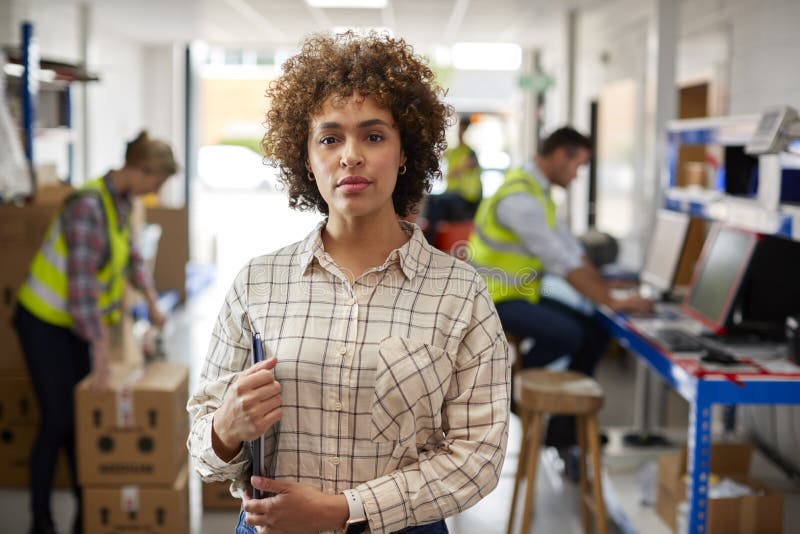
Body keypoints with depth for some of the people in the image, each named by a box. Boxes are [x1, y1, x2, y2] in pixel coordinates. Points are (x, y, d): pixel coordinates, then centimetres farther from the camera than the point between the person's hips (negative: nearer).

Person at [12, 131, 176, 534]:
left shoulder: (122, 201, 1)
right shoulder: (88, 205, -27)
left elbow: (129, 257, 20)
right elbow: (81, 283, -30)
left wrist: (151, 300, 11)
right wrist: (101, 352, -30)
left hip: (78, 322, 8)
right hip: (44, 322, -8)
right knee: (57, 419, -4)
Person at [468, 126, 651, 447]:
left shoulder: (537, 191, 12)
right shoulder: (520, 198, -22)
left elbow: (570, 248, 13)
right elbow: (561, 263, -25)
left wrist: (606, 288, 3)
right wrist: (611, 302, -22)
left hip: (523, 293, 10)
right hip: (497, 299, -10)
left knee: (595, 333, 0)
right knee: (568, 334, -28)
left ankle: (562, 425, 6)